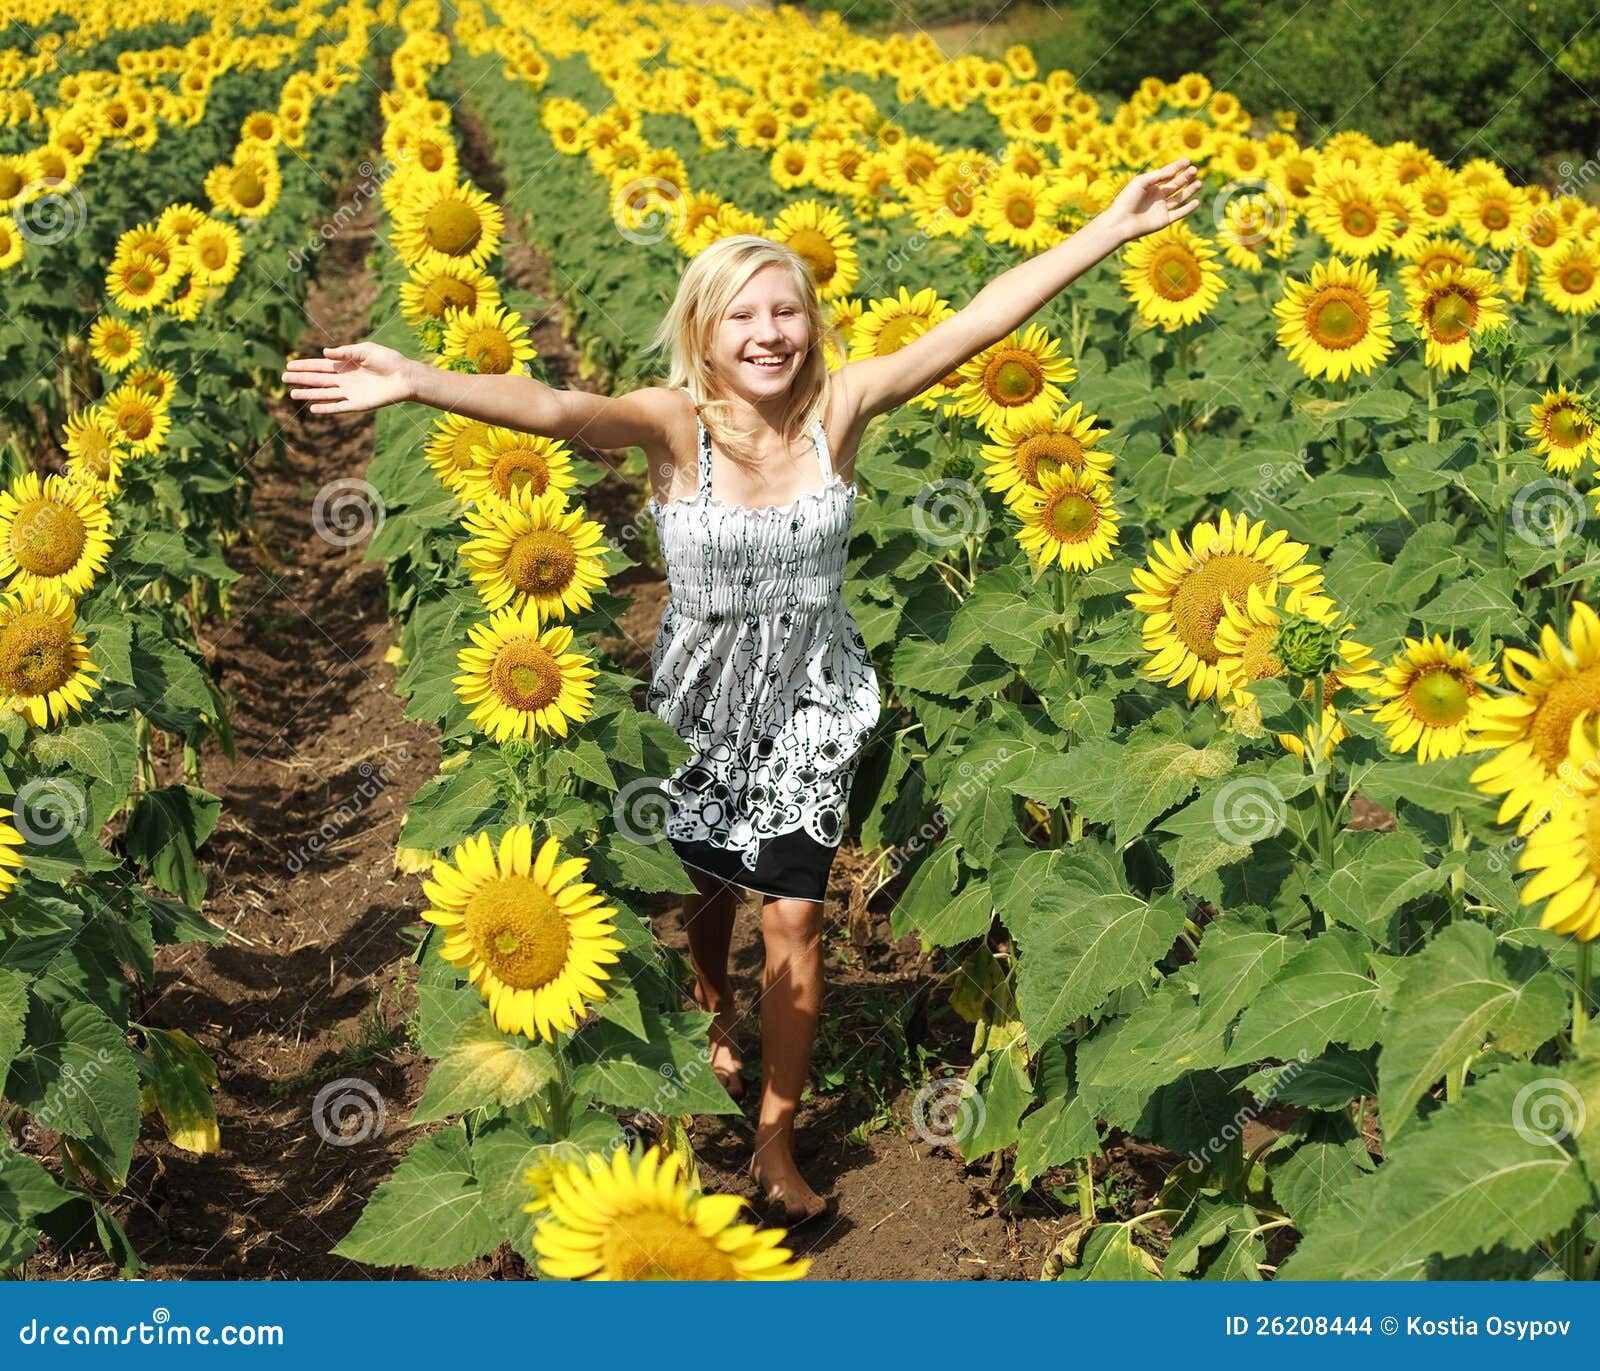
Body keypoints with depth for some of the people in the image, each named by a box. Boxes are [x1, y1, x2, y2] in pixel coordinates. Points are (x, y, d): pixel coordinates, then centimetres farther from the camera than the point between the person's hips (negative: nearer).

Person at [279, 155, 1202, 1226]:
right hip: (699, 700, 0)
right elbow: (556, 407, -38)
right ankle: (716, 1018, 55)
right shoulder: (675, 423, -20)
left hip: (810, 704, 0)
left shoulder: (840, 404, -14)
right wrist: (415, 382, -55)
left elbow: (973, 326, -19)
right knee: (706, 887, 22)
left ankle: (777, 1137, 17)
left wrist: (1113, 228, -24)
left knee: (795, 916, 0)